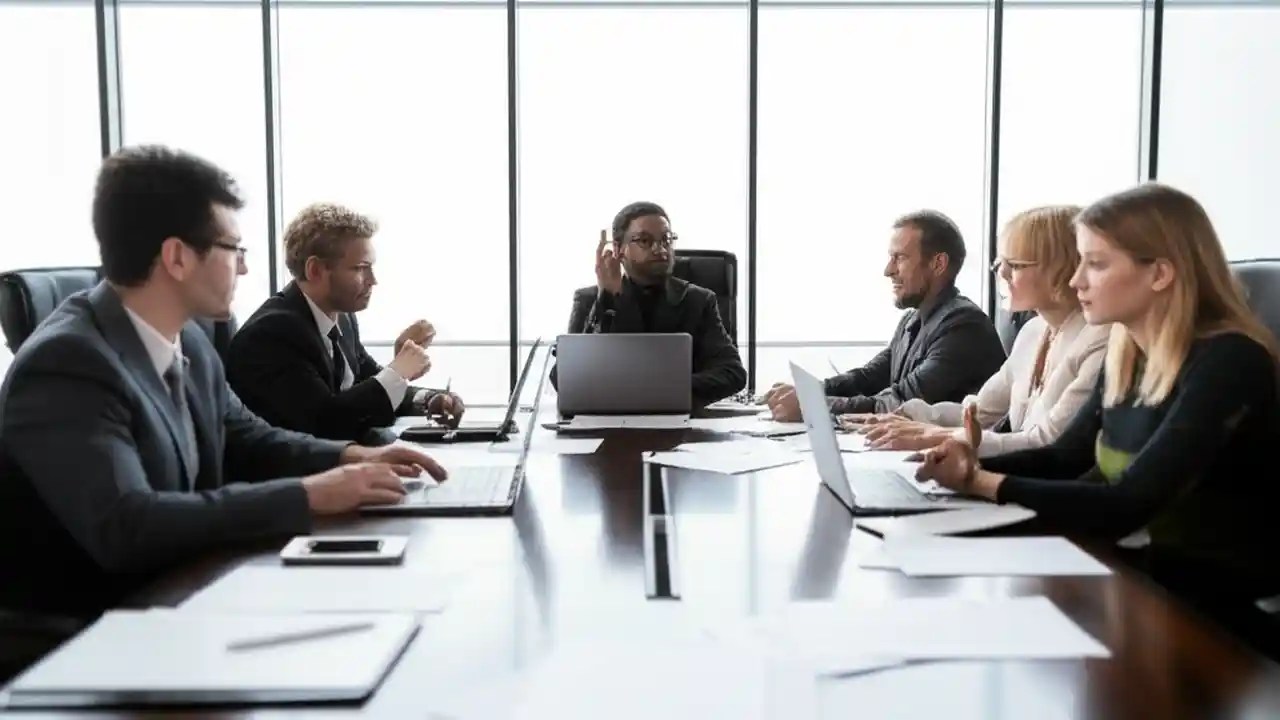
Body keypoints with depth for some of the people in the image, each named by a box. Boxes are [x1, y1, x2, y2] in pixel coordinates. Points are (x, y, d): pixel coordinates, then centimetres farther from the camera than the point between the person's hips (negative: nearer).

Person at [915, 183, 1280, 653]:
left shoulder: (1228, 363, -21)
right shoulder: (1125, 353, 3)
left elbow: (1125, 508, -26)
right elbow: (1065, 456, 13)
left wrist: (983, 483, -21)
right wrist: (976, 465, -7)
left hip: (1209, 603, -6)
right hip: (1134, 571, 7)